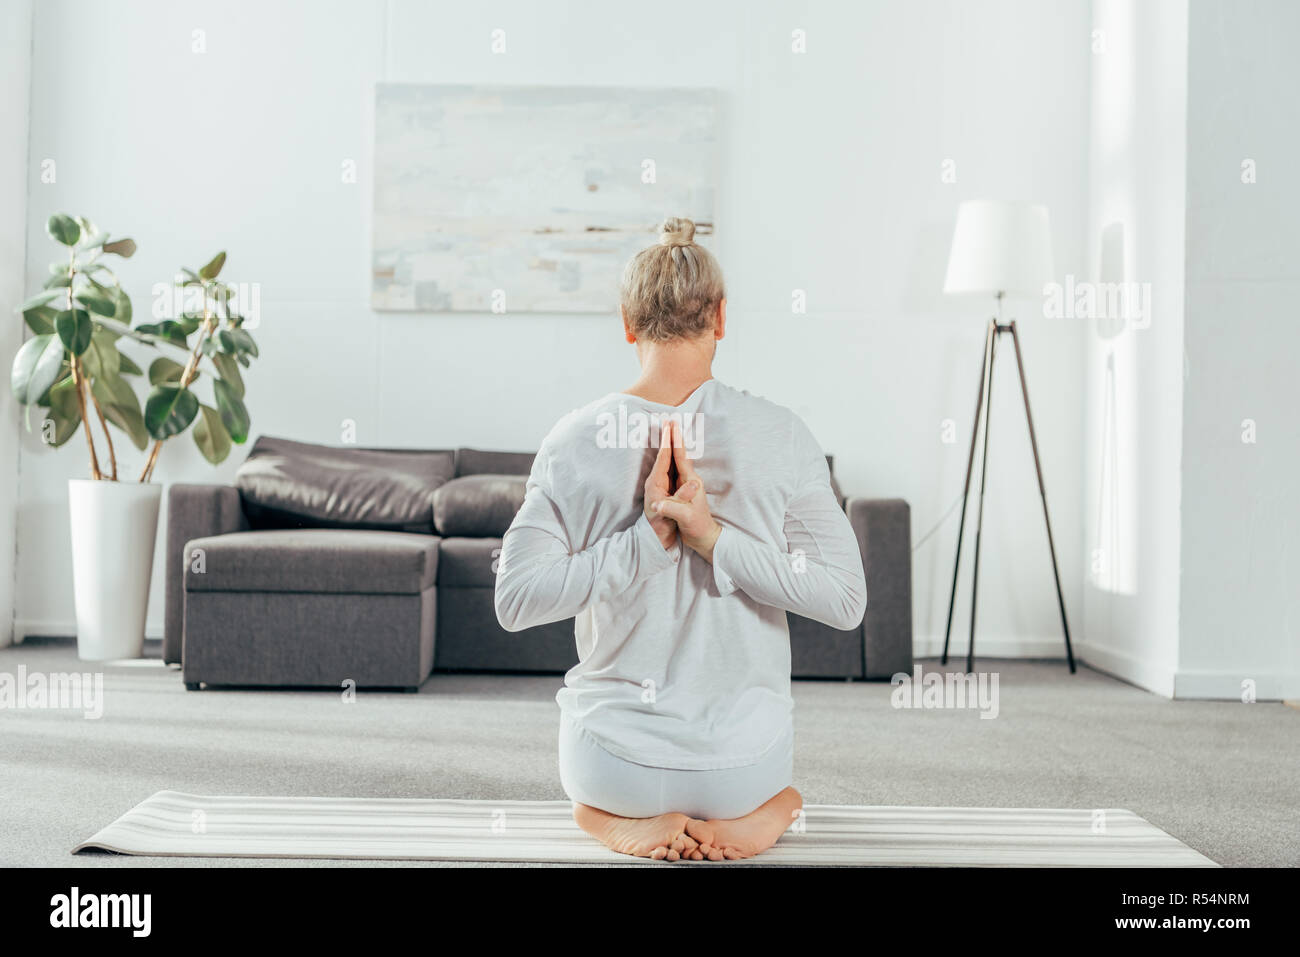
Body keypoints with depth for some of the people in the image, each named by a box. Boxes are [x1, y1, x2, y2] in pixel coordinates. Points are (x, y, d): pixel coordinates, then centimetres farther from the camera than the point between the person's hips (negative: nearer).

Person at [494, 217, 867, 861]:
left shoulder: (575, 440, -11)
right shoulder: (779, 434, -11)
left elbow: (514, 601, -14)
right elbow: (846, 598, -14)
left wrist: (648, 536, -17)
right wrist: (711, 536, -17)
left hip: (612, 766, 0)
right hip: (745, 760, 0)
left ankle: (620, 820, 3)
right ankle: (764, 810, 5)